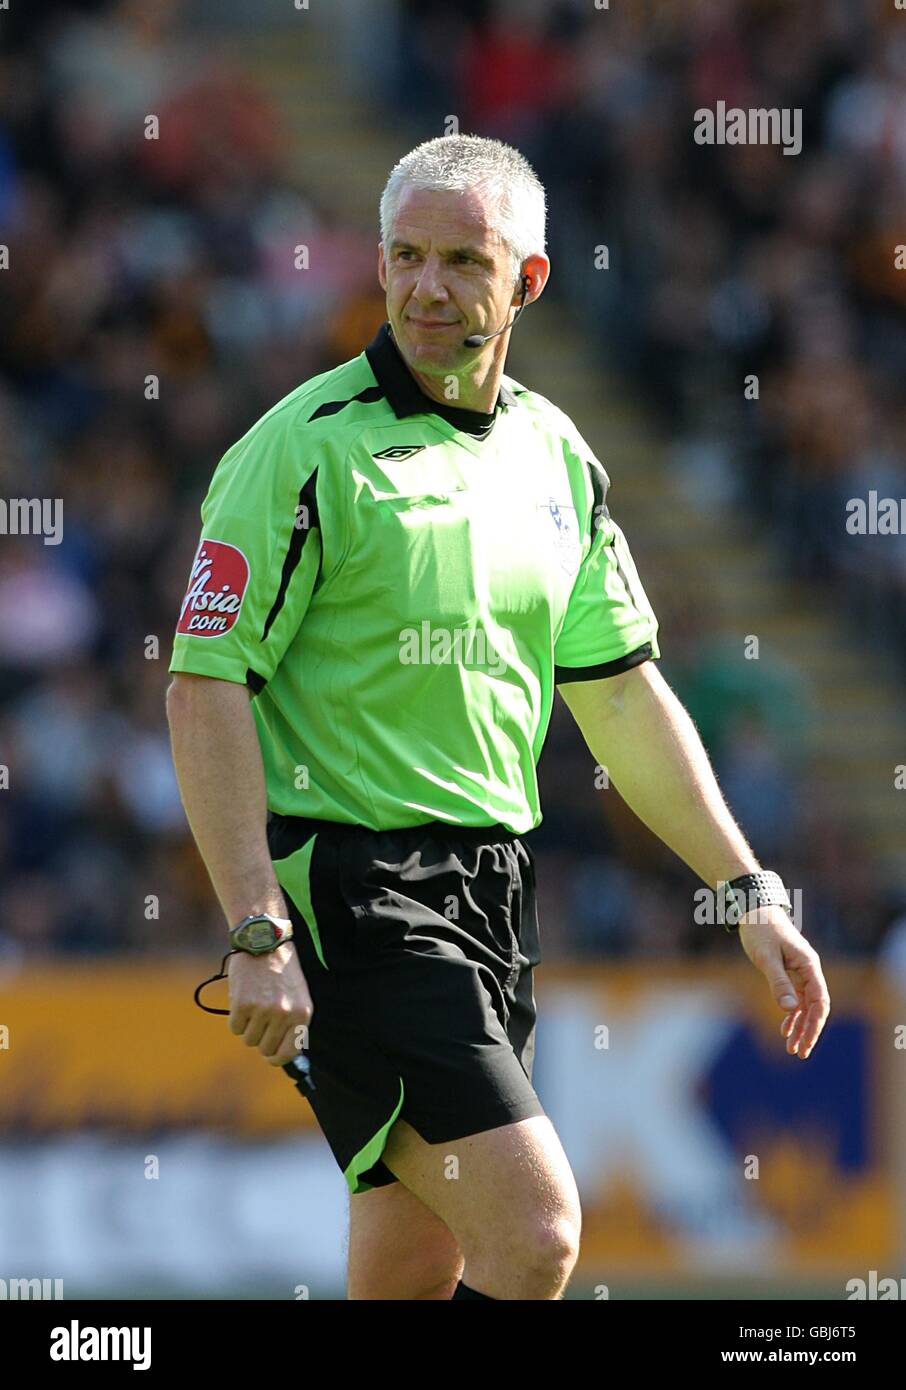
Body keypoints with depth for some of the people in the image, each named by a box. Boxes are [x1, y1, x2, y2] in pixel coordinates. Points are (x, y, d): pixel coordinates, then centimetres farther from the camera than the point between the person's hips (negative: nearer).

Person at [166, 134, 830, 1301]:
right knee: (535, 1232, -18)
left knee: (419, 1271, 8)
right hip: (349, 887, -7)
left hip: (491, 886, 7)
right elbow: (205, 690, -12)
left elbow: (622, 695, 18)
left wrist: (747, 892, 14)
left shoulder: (554, 453, 11)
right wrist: (257, 934, -20)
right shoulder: (307, 450, -10)